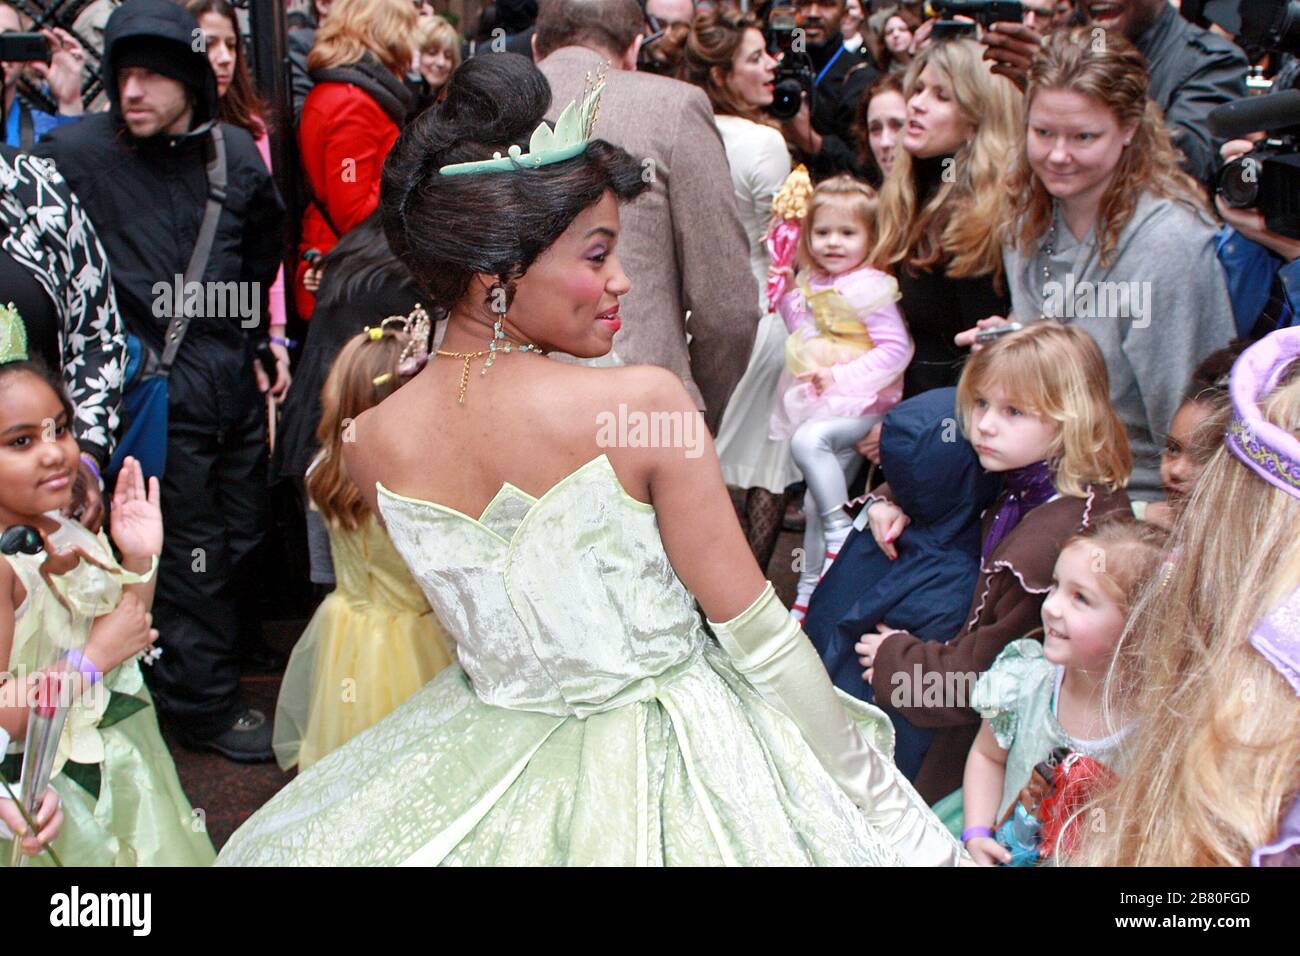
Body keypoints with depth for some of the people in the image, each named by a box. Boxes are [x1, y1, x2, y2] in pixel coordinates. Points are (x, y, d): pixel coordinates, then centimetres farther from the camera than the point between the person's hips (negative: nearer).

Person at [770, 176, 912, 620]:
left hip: (864, 404, -8)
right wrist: (785, 287, 6)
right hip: (824, 406, 8)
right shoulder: (810, 284, 8)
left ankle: (842, 534, -24)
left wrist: (839, 376, -22)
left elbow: (896, 349, -19)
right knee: (815, 502, 10)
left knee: (808, 439, -34)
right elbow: (797, 328, 26)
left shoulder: (868, 288, -13)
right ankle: (808, 593, 19)